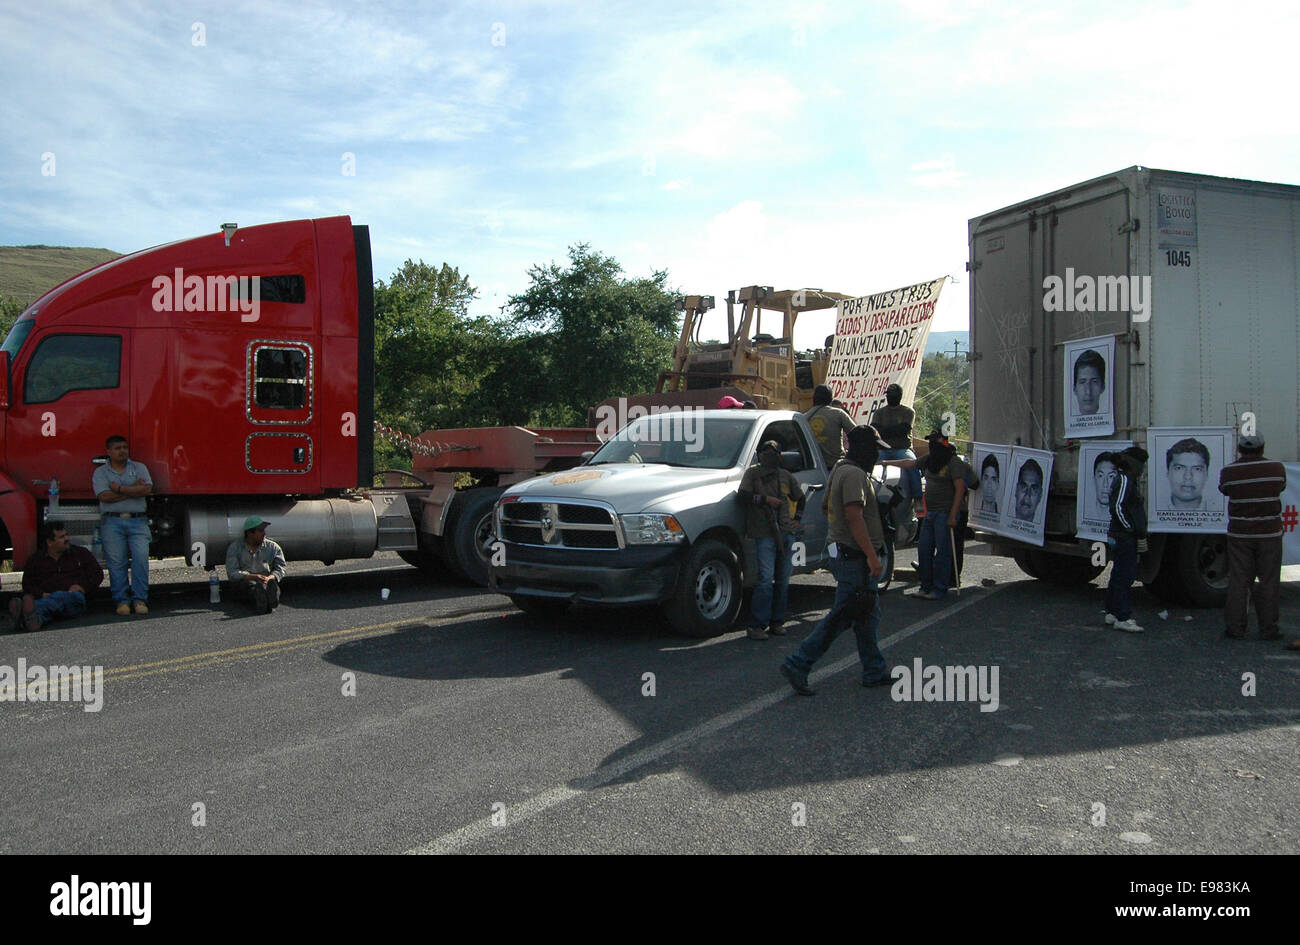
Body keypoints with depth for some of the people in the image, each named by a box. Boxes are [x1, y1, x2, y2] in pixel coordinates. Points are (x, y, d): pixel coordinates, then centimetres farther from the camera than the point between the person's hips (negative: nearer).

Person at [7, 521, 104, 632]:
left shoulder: (81, 553, 23)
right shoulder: (35, 560, 22)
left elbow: (97, 574, 20)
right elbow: (27, 585, 15)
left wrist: (83, 587, -1)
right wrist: (42, 594, -8)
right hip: (46, 598, 1)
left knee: (59, 597, -39)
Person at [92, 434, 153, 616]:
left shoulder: (139, 468, 15)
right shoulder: (100, 472, 11)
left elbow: (147, 489, -2)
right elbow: (104, 496, -5)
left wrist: (119, 489, -4)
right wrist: (134, 489, -3)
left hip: (137, 520, 1)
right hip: (112, 521, 0)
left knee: (141, 557, -13)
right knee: (116, 561, -5)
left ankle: (140, 599, -9)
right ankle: (121, 600, -1)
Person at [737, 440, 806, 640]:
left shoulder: (786, 476, 17)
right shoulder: (752, 473, 5)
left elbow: (800, 498, 30)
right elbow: (741, 497, -6)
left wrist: (797, 519, 17)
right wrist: (765, 499, -13)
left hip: (786, 533, 5)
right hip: (765, 534, -5)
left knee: (783, 581, 6)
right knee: (766, 580, -13)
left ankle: (776, 622, 16)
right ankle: (757, 625, -8)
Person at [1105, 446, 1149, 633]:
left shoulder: (1127, 479, 17)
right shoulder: (1124, 480, -14)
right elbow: (1118, 507, -23)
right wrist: (1132, 530, -18)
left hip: (1120, 537, 11)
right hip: (1125, 538, -11)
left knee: (1119, 575, 15)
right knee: (1125, 575, -8)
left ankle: (1112, 612, 23)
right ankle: (1122, 618, -7)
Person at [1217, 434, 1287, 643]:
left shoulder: (1228, 471, -8)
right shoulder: (1277, 468, -5)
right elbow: (1281, 488, 12)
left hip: (1239, 535, 0)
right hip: (1270, 534, 0)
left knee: (1238, 581, 6)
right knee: (1269, 582, 7)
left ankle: (1235, 627, 8)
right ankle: (1268, 628, 11)